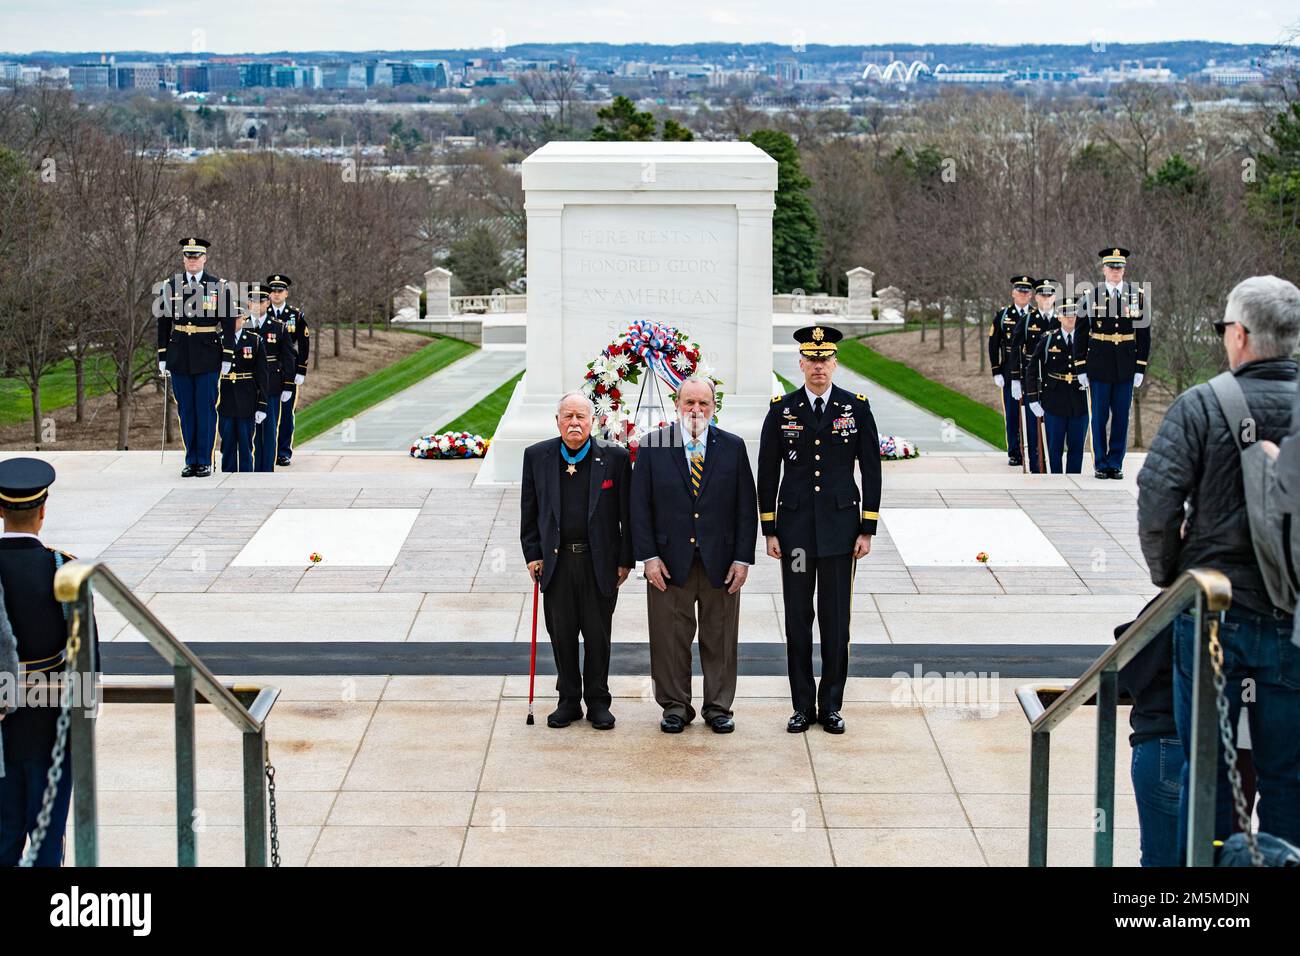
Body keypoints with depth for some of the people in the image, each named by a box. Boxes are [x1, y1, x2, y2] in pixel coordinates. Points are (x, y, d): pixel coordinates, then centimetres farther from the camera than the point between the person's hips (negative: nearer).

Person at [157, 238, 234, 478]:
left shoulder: (219, 286, -1)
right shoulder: (170, 286, 6)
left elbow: (228, 323, 0)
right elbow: (163, 323, 9)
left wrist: (227, 357, -4)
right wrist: (162, 357, 5)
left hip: (208, 357, -2)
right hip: (179, 357, 3)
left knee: (206, 410, -1)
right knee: (185, 411, 6)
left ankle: (205, 461, 6)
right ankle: (191, 461, 13)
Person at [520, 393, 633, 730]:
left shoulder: (615, 457, -2)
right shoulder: (537, 456, 3)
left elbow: (627, 513, 0)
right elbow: (529, 511, 7)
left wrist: (625, 560, -1)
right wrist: (532, 554, 2)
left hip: (600, 562, -1)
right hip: (556, 560, 2)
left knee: (598, 634, 6)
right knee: (562, 634, 8)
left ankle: (598, 702, 18)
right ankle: (569, 700, 20)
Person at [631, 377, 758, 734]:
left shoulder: (733, 447, 4)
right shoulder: (652, 446, 1)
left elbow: (746, 506, 4)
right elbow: (640, 506, 0)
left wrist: (743, 558, -3)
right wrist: (648, 556, -7)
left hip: (721, 563, 1)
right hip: (670, 562, -1)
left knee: (720, 640, 7)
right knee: (670, 639, 5)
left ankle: (718, 707, 19)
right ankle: (675, 706, 18)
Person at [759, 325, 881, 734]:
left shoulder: (857, 408, 1)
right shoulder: (781, 410, 2)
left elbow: (871, 471, 2)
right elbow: (767, 474, 5)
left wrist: (867, 530, -2)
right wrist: (769, 531, 1)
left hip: (840, 527, 0)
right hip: (795, 527, 1)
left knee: (836, 620, 4)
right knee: (798, 618, 5)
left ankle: (831, 705, 13)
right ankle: (803, 706, 13)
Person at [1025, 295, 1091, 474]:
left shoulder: (1086, 337, 3)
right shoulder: (1048, 340, -2)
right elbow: (1032, 370, 1)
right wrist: (1033, 399, -3)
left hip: (1079, 402, 1)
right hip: (1054, 404, -1)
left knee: (1076, 446, 6)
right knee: (1055, 447, 5)